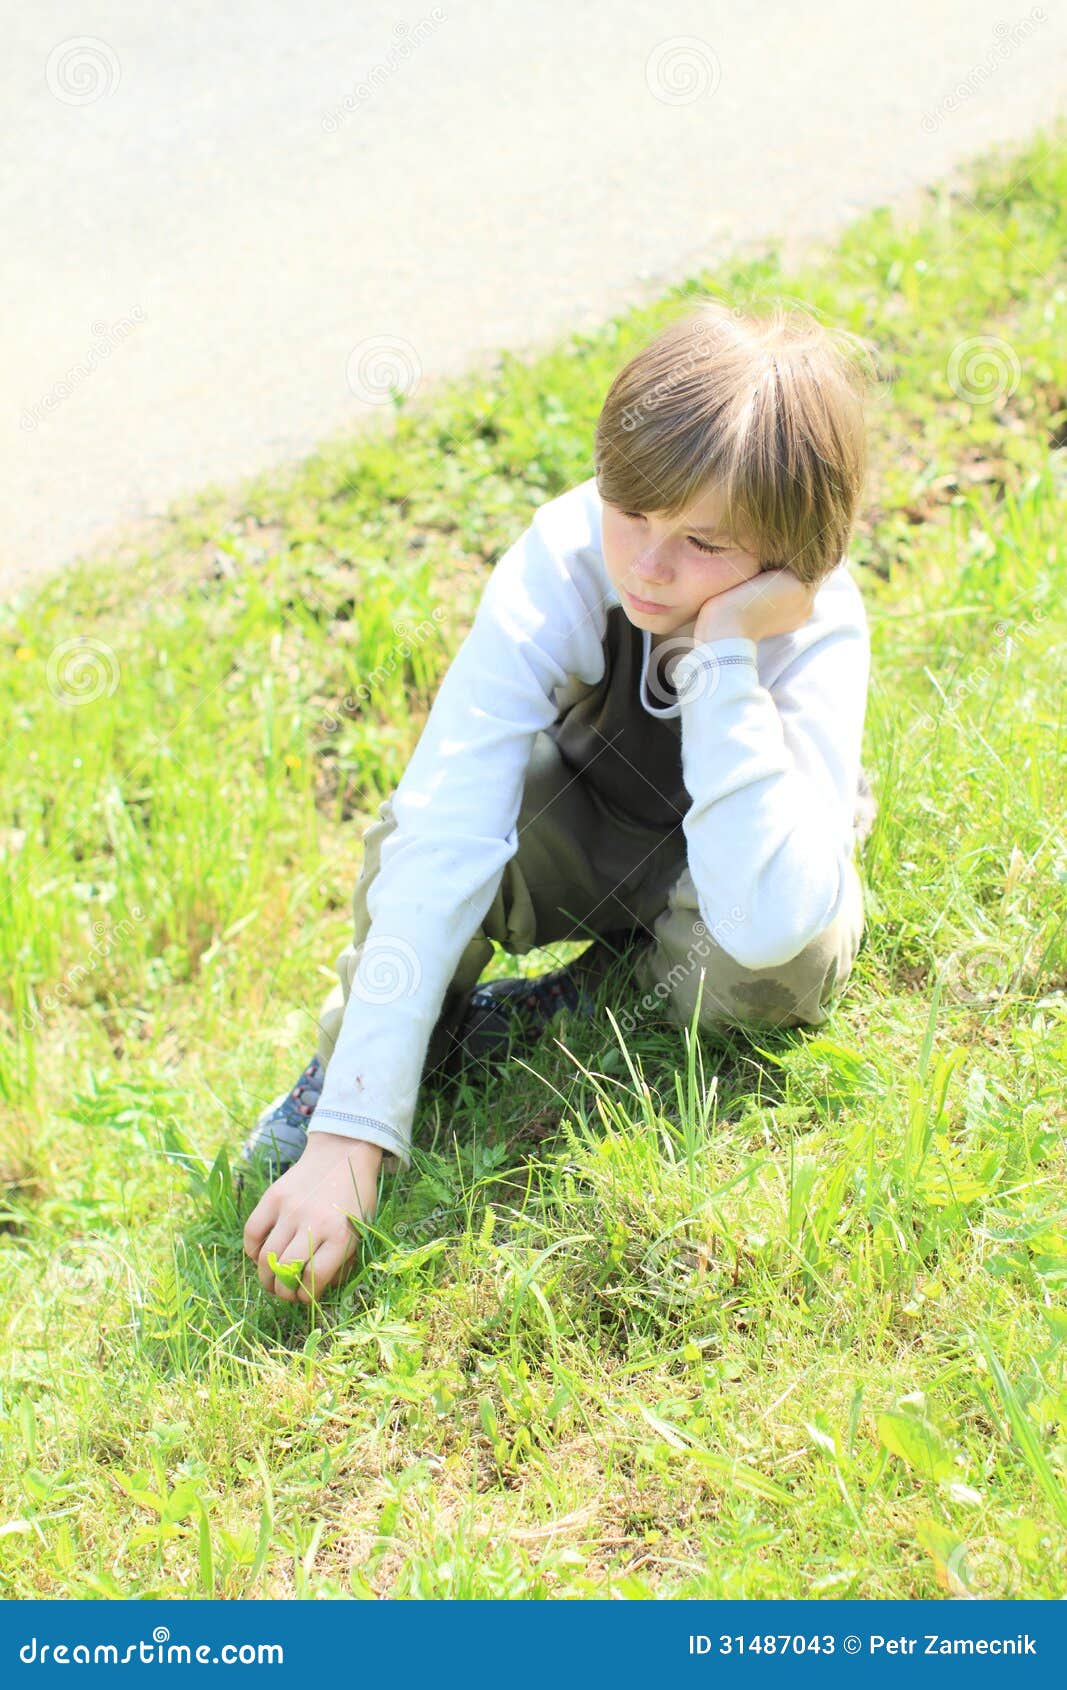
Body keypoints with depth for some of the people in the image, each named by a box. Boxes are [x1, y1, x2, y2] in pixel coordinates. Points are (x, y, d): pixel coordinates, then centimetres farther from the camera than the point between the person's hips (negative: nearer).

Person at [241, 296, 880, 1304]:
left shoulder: (818, 629, -32)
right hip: (585, 829, 1)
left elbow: (765, 920, -46)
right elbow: (443, 841, -39)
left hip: (736, 858, 0)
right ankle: (348, 1070, -7)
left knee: (776, 963, -35)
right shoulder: (564, 558, -31)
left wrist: (722, 650, -47)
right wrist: (350, 1131, -45)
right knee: (426, 812, -32)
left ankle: (599, 994, -3)